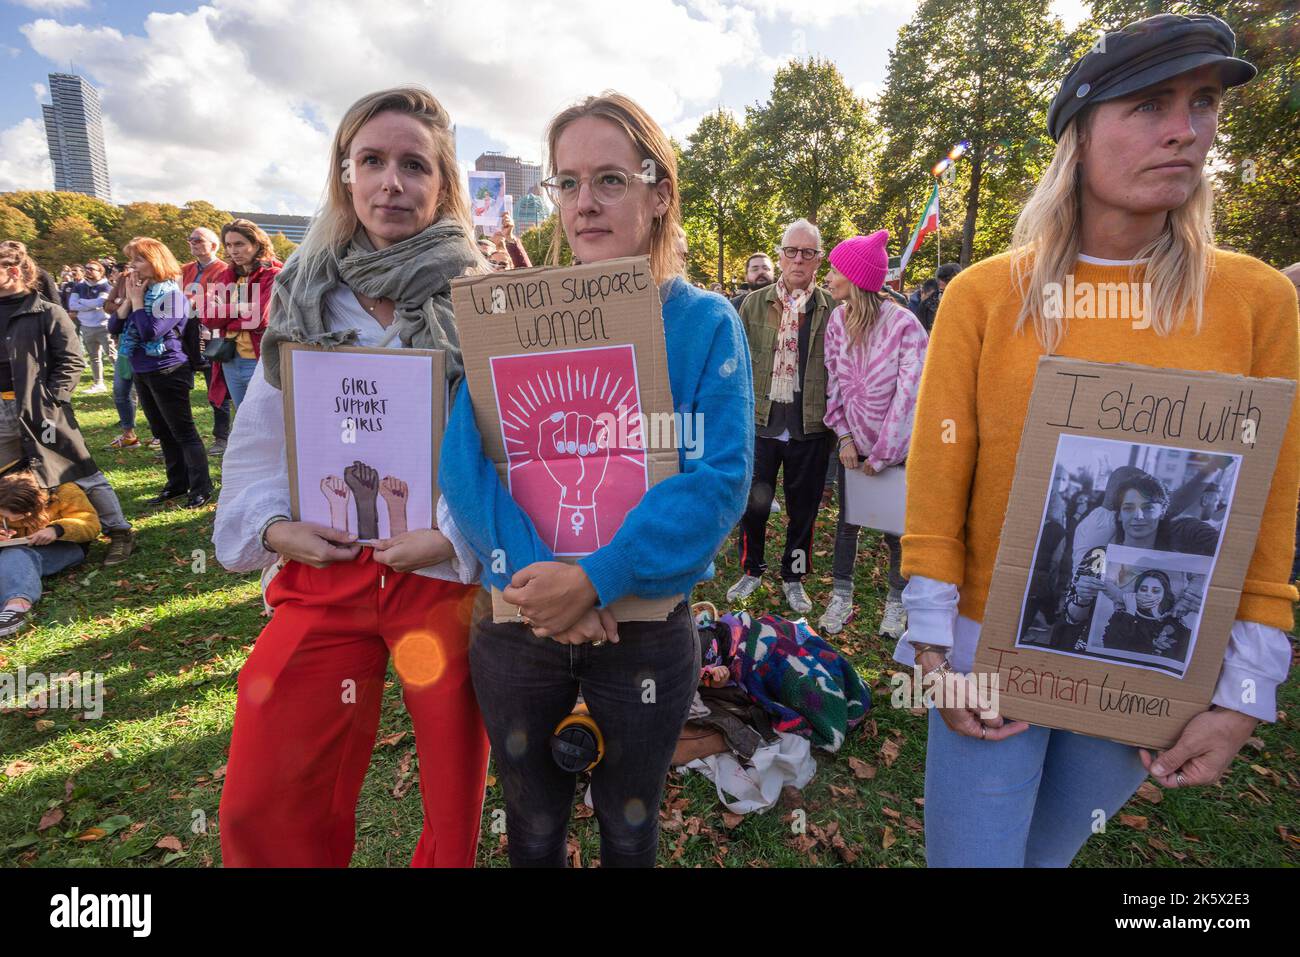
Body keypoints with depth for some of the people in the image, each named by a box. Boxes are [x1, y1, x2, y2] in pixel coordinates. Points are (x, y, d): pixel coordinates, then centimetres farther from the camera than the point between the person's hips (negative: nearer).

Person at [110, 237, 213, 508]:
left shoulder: (171, 295, -13)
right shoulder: (140, 292, 9)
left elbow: (150, 332, -22)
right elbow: (114, 328, 5)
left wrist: (137, 300, -12)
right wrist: (129, 299, -4)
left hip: (167, 373, -8)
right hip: (141, 373, 8)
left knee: (183, 432, -3)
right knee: (163, 433, 15)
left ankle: (201, 488, 3)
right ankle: (177, 484, 25)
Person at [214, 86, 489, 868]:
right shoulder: (305, 297, 8)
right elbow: (260, 436, 10)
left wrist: (455, 536, -18)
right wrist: (272, 524, -5)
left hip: (445, 570, -3)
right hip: (323, 569, 4)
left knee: (453, 790, 13)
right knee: (261, 804, 10)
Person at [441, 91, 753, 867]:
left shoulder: (706, 322, -6)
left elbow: (721, 477, -17)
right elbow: (465, 454, -12)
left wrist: (599, 578, -26)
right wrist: (530, 568, -26)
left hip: (647, 623, -1)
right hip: (518, 620, 2)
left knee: (629, 831, 22)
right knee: (532, 830, 23)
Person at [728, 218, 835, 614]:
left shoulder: (832, 309, 2)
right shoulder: (754, 304, 5)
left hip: (810, 428, 0)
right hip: (760, 422, 1)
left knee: (803, 507, 11)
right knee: (753, 503, 7)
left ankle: (794, 577, 30)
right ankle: (751, 570, 29)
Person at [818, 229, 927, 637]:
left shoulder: (903, 324, -18)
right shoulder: (837, 319, -4)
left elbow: (909, 391, -18)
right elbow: (834, 381, 2)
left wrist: (882, 453, -15)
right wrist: (845, 436, -4)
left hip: (894, 443, -4)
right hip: (852, 441, 4)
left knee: (895, 527, 7)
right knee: (847, 520, 12)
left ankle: (896, 602, 27)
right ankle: (841, 596, 26)